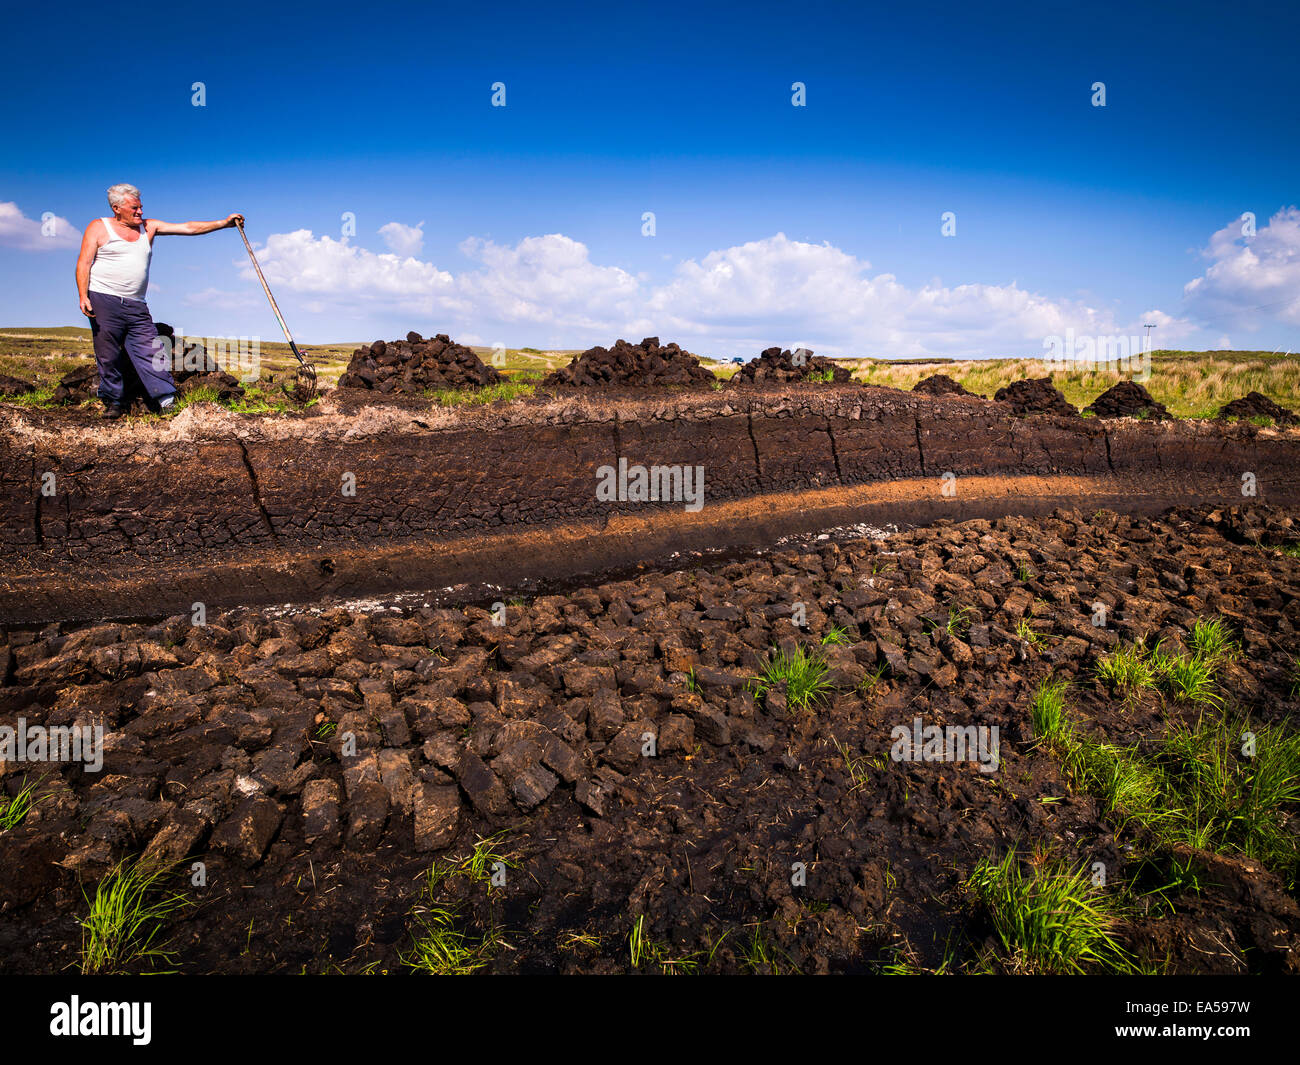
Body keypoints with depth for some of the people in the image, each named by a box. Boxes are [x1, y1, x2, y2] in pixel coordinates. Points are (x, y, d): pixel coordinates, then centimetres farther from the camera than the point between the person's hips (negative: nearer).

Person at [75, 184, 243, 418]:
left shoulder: (148, 227, 15)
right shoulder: (99, 227, 5)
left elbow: (188, 228, 10)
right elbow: (84, 263, -1)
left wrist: (224, 223, 3)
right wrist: (83, 297, -13)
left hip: (136, 305, 3)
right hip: (104, 301, -3)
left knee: (149, 351, -5)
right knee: (108, 357, 0)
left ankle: (166, 401, -6)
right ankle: (114, 403, 10)